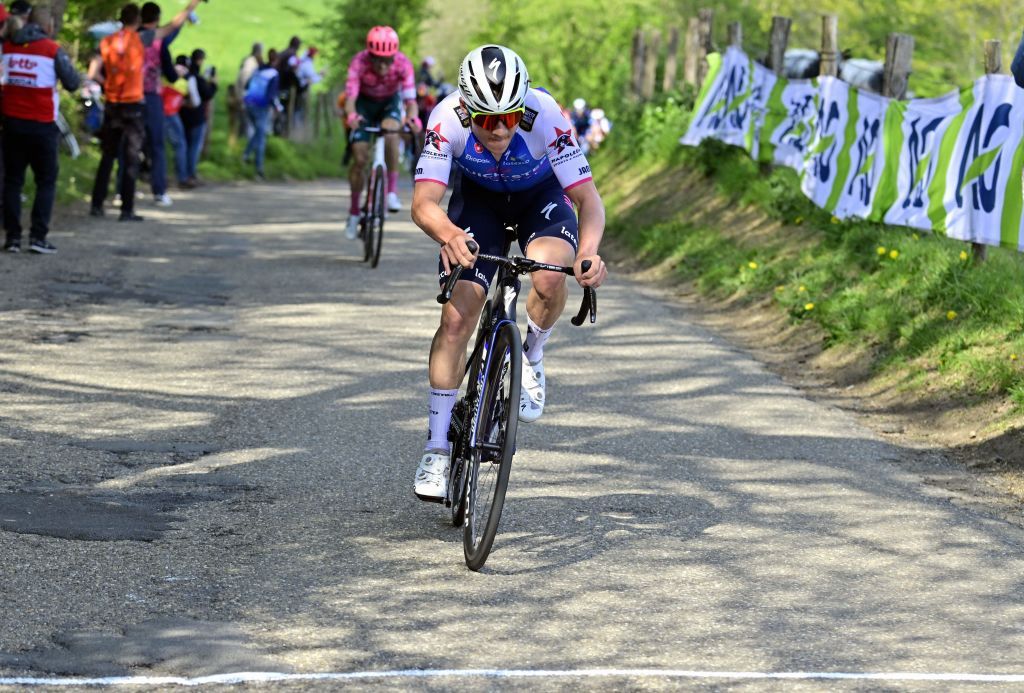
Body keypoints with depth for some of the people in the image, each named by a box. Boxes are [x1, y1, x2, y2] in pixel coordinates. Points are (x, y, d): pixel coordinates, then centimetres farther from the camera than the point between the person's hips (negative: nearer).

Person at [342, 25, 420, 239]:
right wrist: (351, 115, -62)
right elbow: (350, 97, -39)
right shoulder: (359, 62, -34)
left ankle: (392, 190, -22)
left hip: (390, 102, 0)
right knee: (360, 159, -9)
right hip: (365, 103, 0)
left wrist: (412, 118, -56)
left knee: (390, 132, -34)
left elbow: (410, 99, -34)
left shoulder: (403, 64, -32)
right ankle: (354, 211, 11)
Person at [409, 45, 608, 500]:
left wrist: (588, 253, -53)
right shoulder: (447, 119, -32)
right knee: (457, 317, -11)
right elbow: (424, 203, -36)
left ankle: (531, 358, 0)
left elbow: (588, 198, -33)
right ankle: (437, 448, -1)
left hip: (541, 196, -1)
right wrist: (448, 234, -59)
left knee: (549, 276, -32)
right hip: (478, 198, 1)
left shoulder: (545, 117, -35)